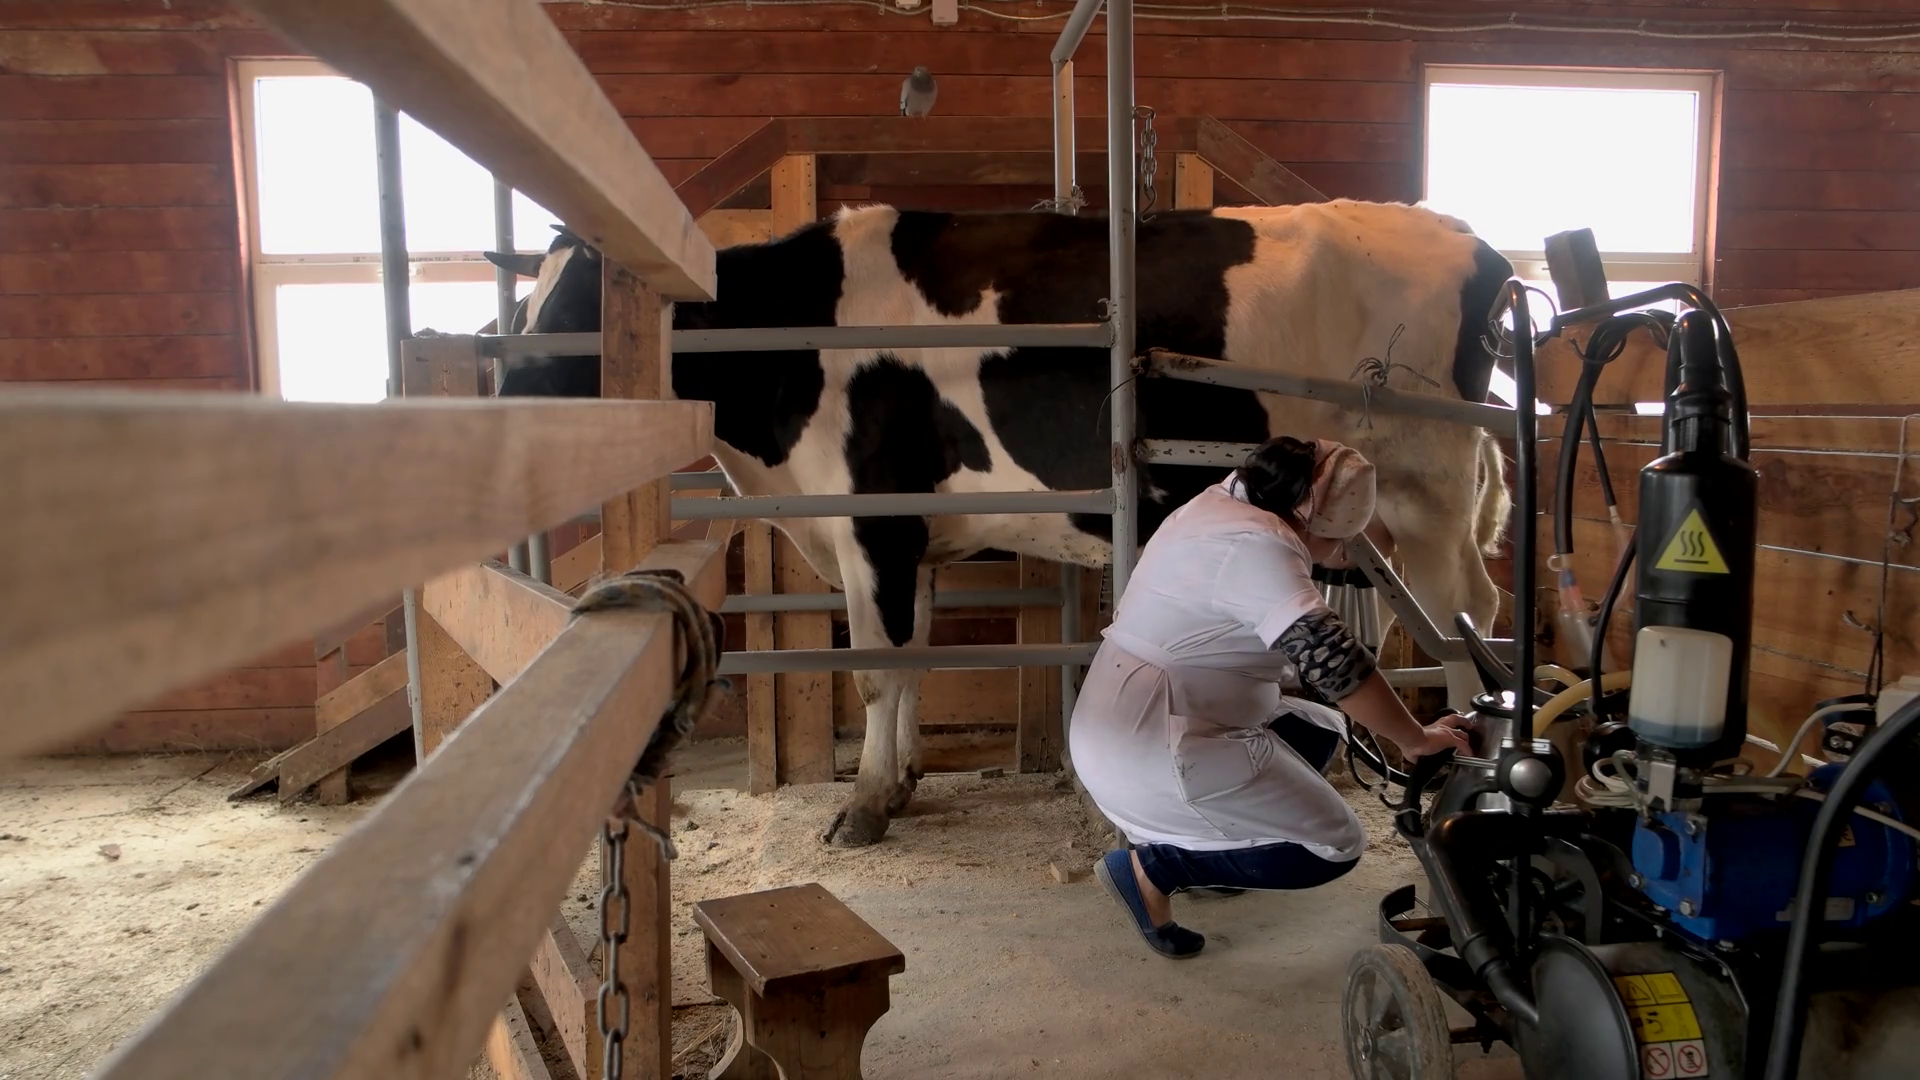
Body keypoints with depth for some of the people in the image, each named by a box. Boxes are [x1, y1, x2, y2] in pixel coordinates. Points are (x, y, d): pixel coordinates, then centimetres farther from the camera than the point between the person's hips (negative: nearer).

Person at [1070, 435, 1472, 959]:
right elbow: (1331, 659, -23)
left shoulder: (1224, 505, 12)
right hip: (1146, 752, -10)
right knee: (1333, 846, -5)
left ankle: (1186, 838, 16)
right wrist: (1415, 739, -14)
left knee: (1317, 730, 21)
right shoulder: (1256, 545, -20)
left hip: (1126, 730, 11)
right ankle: (1151, 864, -2)